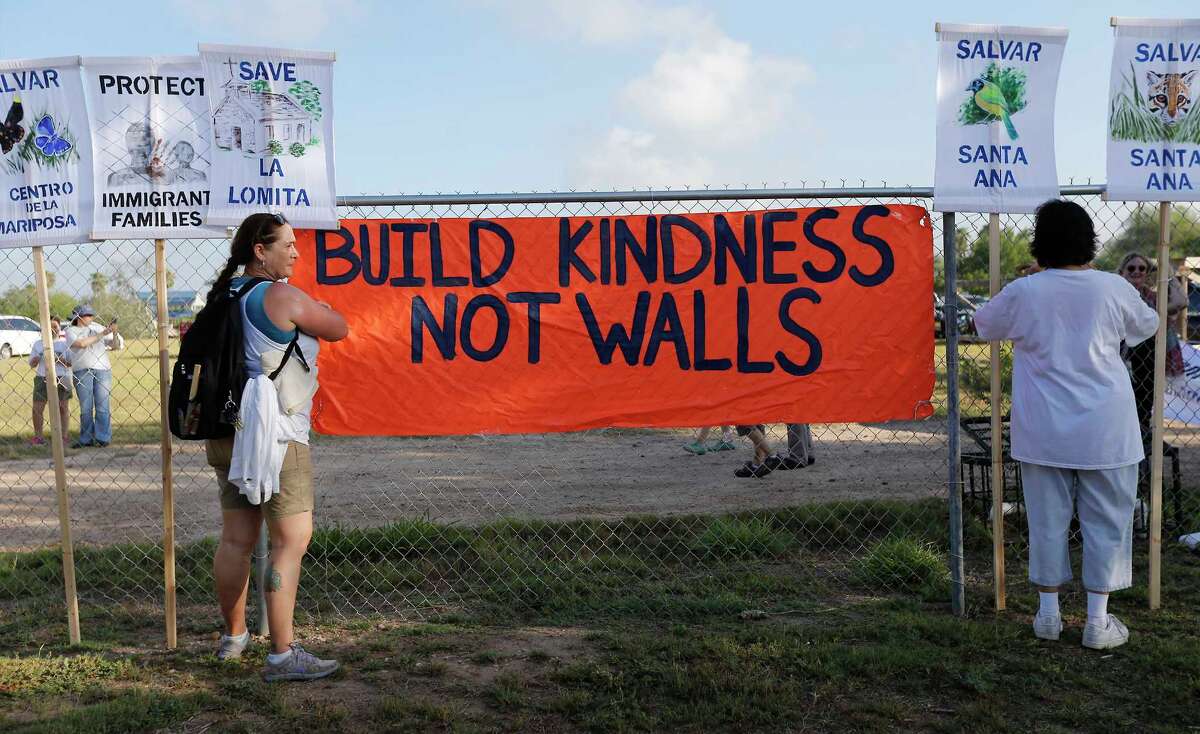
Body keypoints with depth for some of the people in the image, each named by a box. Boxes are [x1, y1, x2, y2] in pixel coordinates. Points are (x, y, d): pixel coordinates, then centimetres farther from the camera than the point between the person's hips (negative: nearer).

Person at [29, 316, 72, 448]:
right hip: (42, 379, 2)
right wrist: (36, 358, -11)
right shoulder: (38, 344, 9)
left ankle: (64, 437, 4)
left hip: (61, 379, -2)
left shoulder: (65, 344, 4)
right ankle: (38, 437, 8)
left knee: (63, 408, -2)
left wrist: (59, 360, -17)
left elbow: (71, 363, 0)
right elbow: (32, 364, 10)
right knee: (37, 408, -2)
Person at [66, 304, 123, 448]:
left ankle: (103, 438, 1)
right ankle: (86, 439, 9)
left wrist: (115, 334, -8)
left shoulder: (97, 327, 12)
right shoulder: (71, 331, 5)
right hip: (82, 371, -1)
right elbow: (81, 343, -15)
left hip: (102, 369, 1)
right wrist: (102, 334, -14)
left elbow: (116, 345, 11)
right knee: (85, 407, 1)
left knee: (102, 406, -2)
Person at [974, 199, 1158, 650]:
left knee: (1047, 520, 11)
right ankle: (1098, 622, 13)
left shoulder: (1022, 293, -7)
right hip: (1104, 431, -1)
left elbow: (984, 325, 12)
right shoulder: (1113, 289, -7)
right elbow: (1147, 326, 14)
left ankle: (1048, 615, 20)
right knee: (1105, 521, 9)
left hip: (1043, 431, 1)